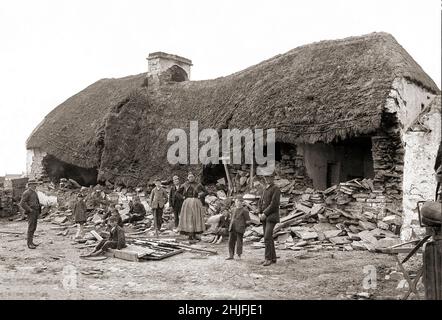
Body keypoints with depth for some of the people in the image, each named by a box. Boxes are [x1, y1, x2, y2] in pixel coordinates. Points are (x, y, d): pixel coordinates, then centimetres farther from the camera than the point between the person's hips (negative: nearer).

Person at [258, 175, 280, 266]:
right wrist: (260, 213, -3)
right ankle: (273, 258, 15)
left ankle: (268, 258, -10)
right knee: (268, 238, 9)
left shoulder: (276, 189, -10)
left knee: (267, 237, -16)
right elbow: (261, 202, 14)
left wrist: (265, 214, -19)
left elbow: (274, 204, -19)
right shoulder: (265, 190, 17)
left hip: (272, 216, -8)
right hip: (265, 217, 8)